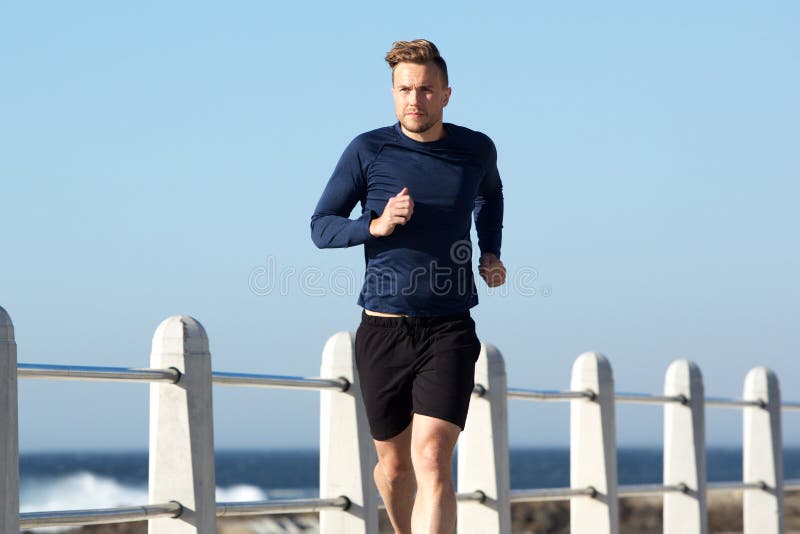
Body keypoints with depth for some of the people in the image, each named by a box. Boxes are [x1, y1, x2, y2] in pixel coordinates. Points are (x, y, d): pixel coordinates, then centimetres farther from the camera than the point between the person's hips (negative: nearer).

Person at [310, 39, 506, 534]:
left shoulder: (476, 150, 5)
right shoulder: (368, 151, -2)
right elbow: (321, 227, 3)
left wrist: (491, 253, 13)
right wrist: (375, 225, -15)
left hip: (449, 330, 0)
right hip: (384, 330, 0)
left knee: (432, 462, -15)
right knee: (395, 465, 12)